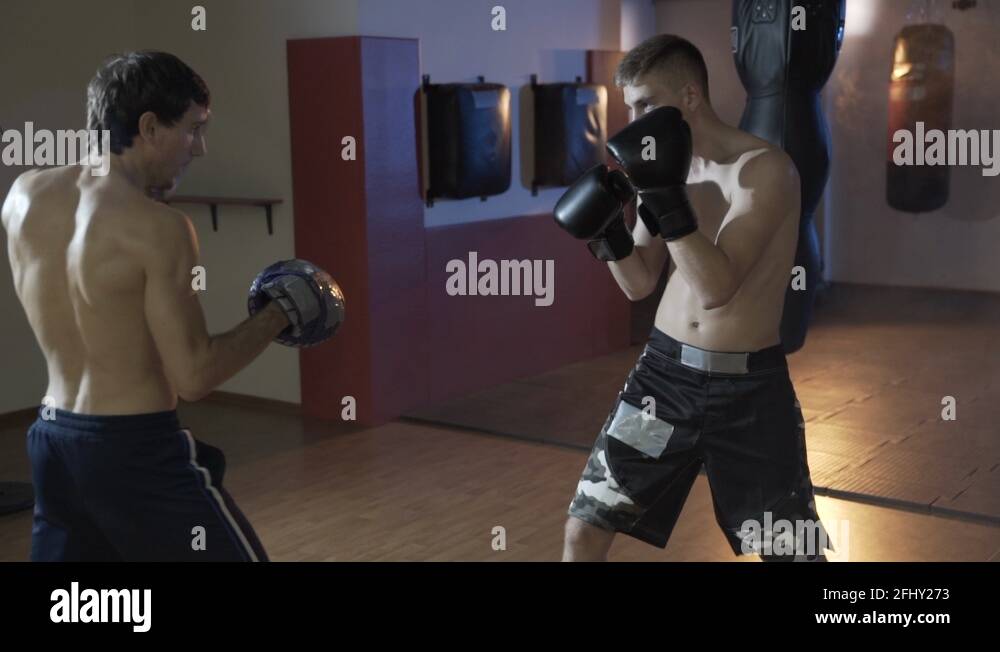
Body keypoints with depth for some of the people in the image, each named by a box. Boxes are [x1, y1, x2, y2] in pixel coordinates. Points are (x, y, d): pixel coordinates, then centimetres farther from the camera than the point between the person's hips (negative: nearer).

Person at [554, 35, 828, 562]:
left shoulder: (766, 169, -15)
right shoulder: (662, 165, 3)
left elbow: (715, 289, -23)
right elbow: (639, 285, 6)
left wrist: (666, 196, -30)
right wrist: (606, 227, -11)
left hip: (748, 385, -4)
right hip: (665, 370, 5)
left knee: (789, 551, 8)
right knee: (584, 529, 5)